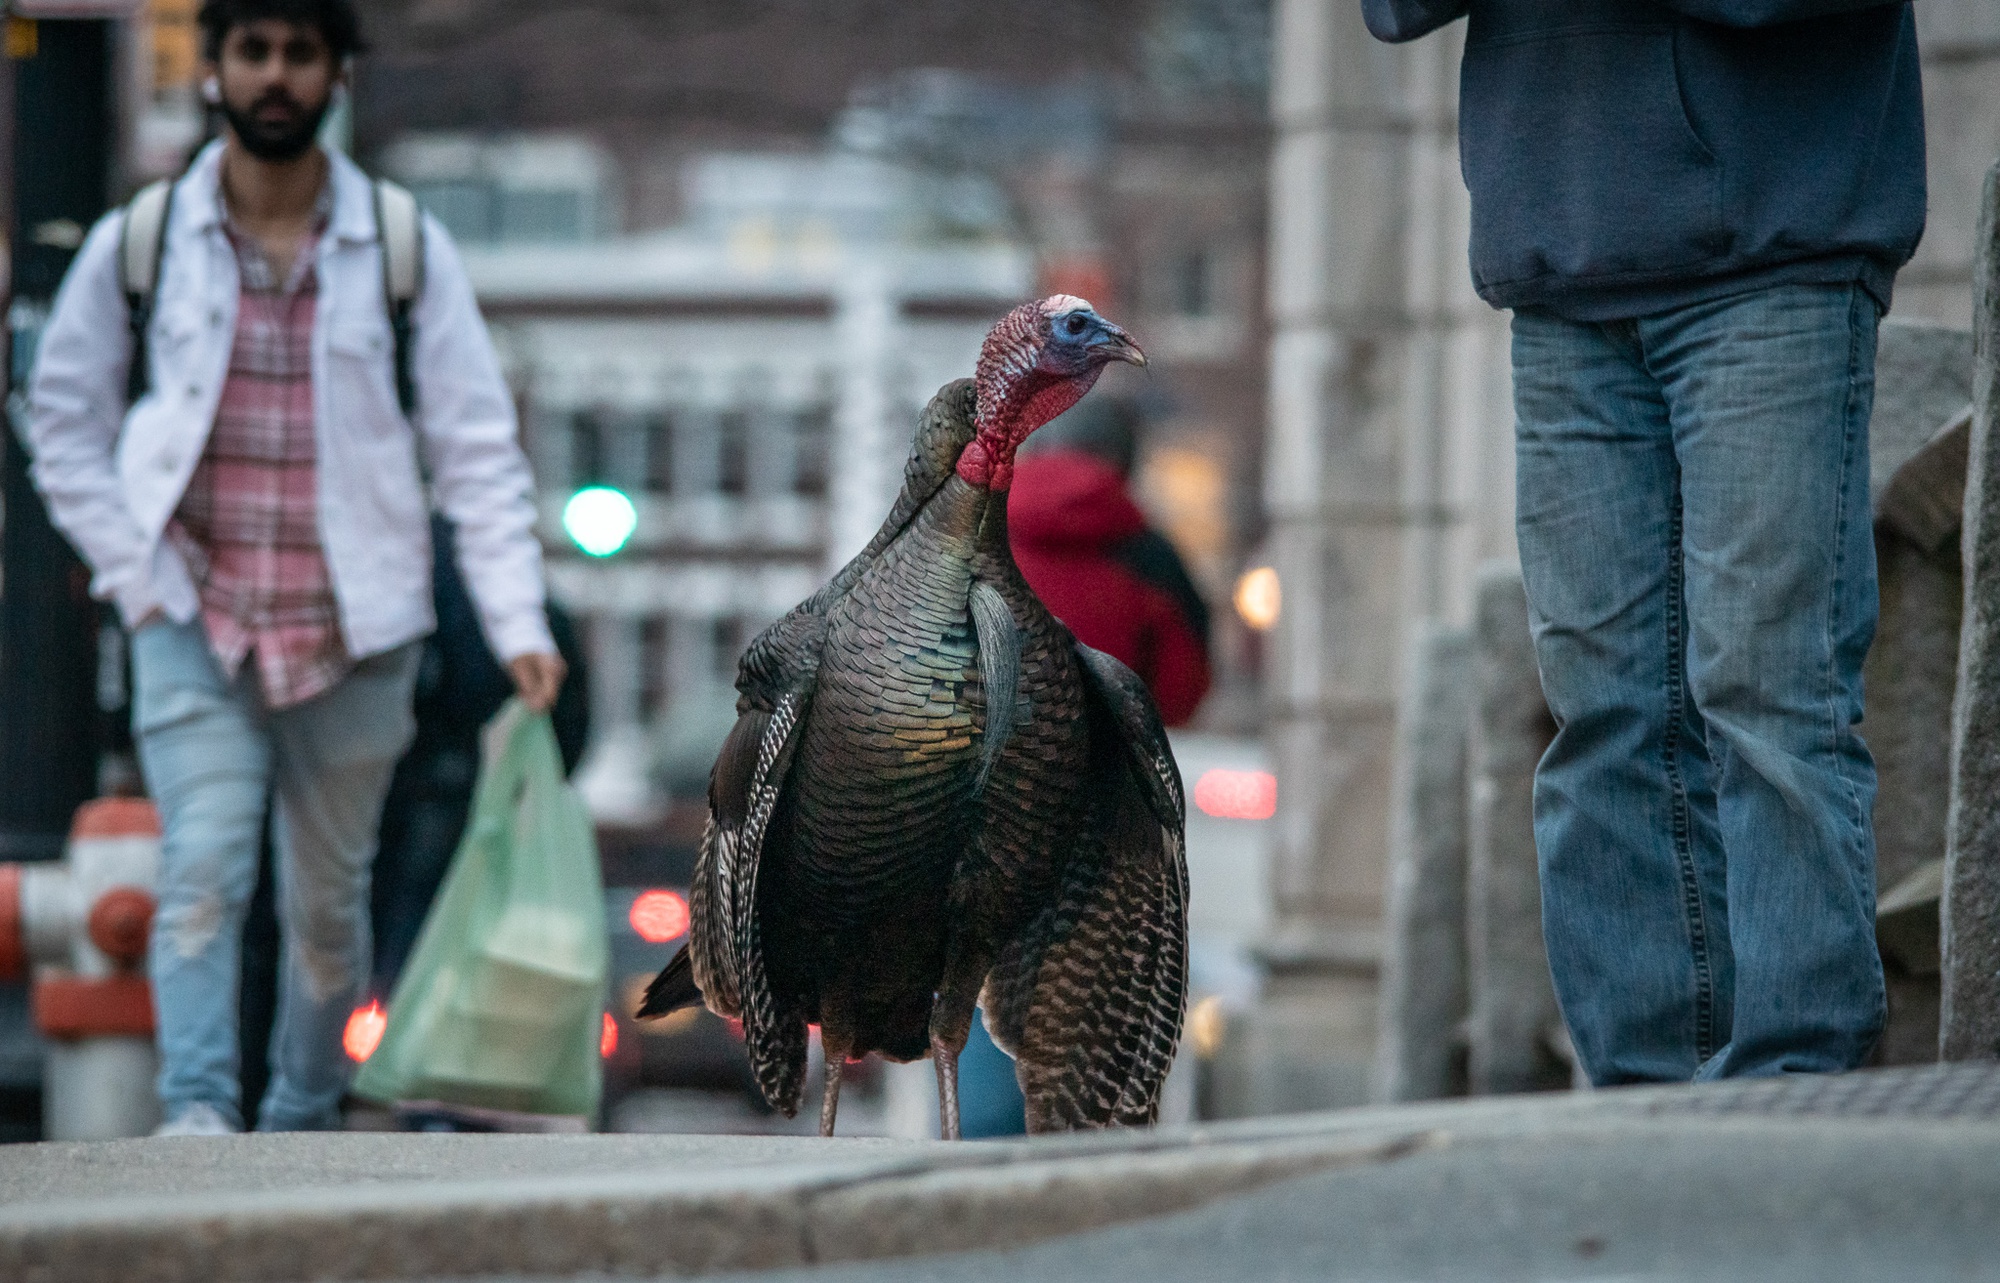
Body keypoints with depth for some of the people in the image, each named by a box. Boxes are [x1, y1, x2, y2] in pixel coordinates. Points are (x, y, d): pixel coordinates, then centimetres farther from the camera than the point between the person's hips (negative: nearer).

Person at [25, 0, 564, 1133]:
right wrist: (134, 574, -2)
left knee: (329, 900, 7)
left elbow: (477, 445, 0)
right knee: (205, 870, -18)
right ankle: (197, 1115, -23)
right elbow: (65, 424, 10)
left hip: (354, 634, 1)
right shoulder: (138, 244, 2)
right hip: (194, 624, -1)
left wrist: (519, 625, -9)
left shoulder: (406, 251, 1)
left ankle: (303, 1136, 20)